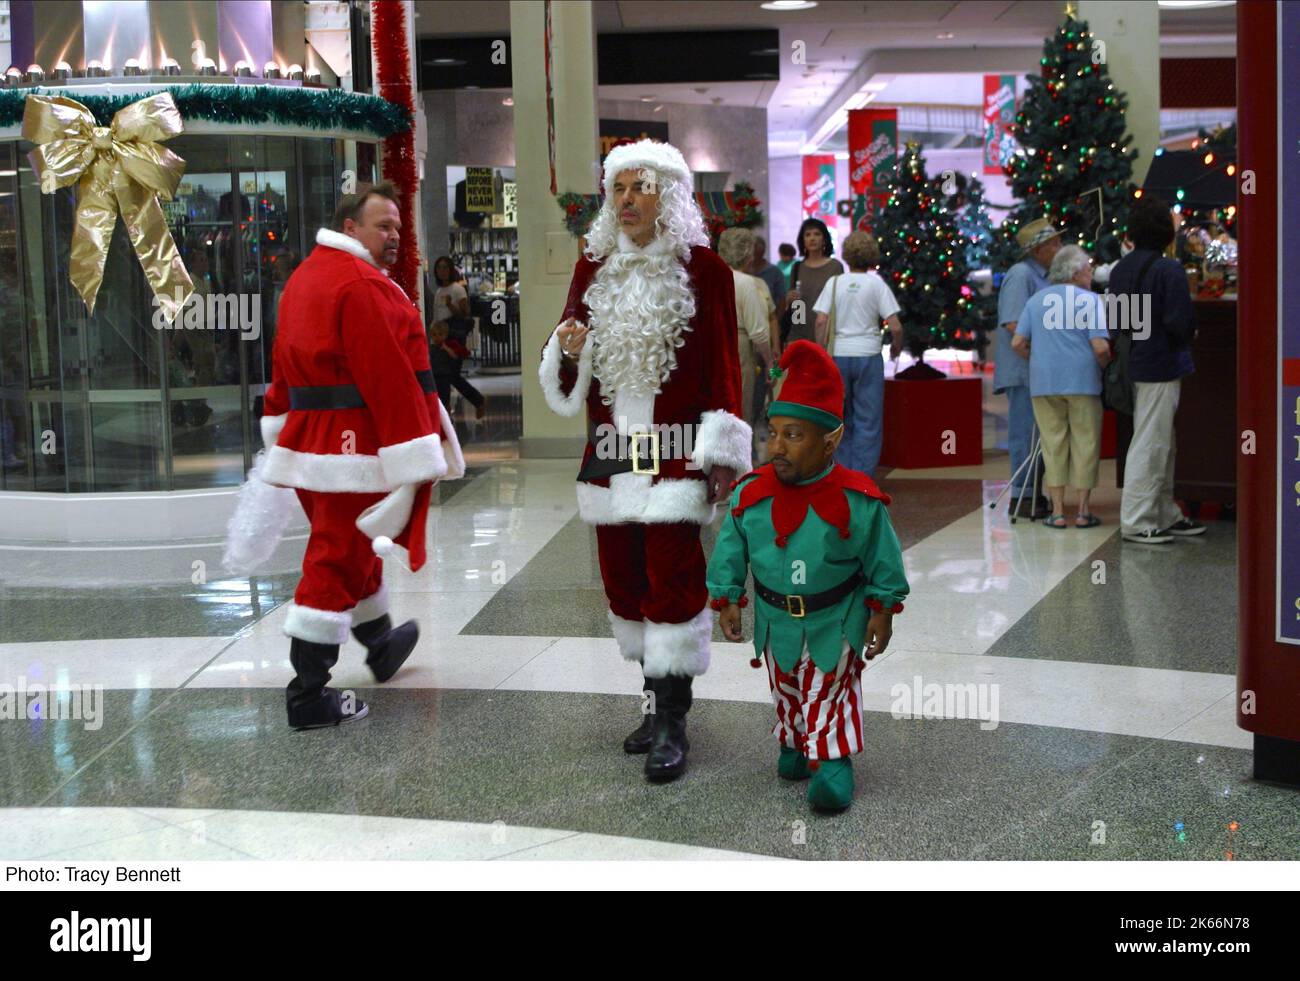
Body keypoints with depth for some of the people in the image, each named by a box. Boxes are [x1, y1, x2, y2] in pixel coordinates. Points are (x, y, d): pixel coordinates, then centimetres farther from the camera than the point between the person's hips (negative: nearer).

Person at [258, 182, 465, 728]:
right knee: (337, 563, -5)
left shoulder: (303, 279, 15)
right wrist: (418, 456, -20)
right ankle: (309, 698, -1)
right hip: (355, 448, -10)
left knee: (352, 546, 24)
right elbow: (389, 377, -22)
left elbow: (283, 370, 18)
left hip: (305, 438, 10)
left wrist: (282, 437, 23)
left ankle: (381, 644, 45)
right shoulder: (363, 285, -17)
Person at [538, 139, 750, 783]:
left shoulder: (701, 269, -3)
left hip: (673, 456, -5)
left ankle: (671, 724, 0)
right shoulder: (593, 267, 11)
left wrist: (721, 454, -9)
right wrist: (567, 348, -8)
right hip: (609, 455, 5)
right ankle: (658, 700, 24)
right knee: (623, 579, 10)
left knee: (672, 579, -7)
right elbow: (566, 376, 16)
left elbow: (722, 366, -4)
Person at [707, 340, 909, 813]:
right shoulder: (751, 494, -13)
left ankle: (832, 760, 11)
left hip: (836, 622, -4)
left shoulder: (856, 500, -22)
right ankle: (793, 741, 42)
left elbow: (882, 561, -10)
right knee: (786, 692, 22)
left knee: (831, 694, 3)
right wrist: (727, 601, 0)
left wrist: (882, 612, -7)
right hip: (776, 620, 4)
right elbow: (730, 551, 0)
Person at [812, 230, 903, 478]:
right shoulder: (877, 284, -2)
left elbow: (821, 321, -6)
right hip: (868, 355, -2)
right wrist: (896, 347, 12)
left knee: (842, 418, 14)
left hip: (838, 355, 2)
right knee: (868, 421, 3)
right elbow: (895, 327, -7)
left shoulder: (834, 283, 2)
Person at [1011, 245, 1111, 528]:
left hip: (1043, 383, 4)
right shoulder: (1089, 300, -4)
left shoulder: (1036, 300, 10)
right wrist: (1106, 367, 7)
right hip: (1082, 381, -4)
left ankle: (1057, 511, 6)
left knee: (1053, 444, 7)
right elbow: (1100, 347, -13)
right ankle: (1083, 511, 7)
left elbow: (1017, 343, 5)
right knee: (1085, 444, 6)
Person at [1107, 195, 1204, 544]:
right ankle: (1136, 521, 1)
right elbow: (1180, 322, -20)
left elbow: (1115, 319, 13)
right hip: (1161, 367, -9)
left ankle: (1166, 516, 25)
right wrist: (1190, 333, 0)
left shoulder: (1119, 269, 8)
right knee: (1150, 444, -3)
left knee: (1162, 445, 17)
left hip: (1133, 366, 9)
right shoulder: (1169, 270, -16)